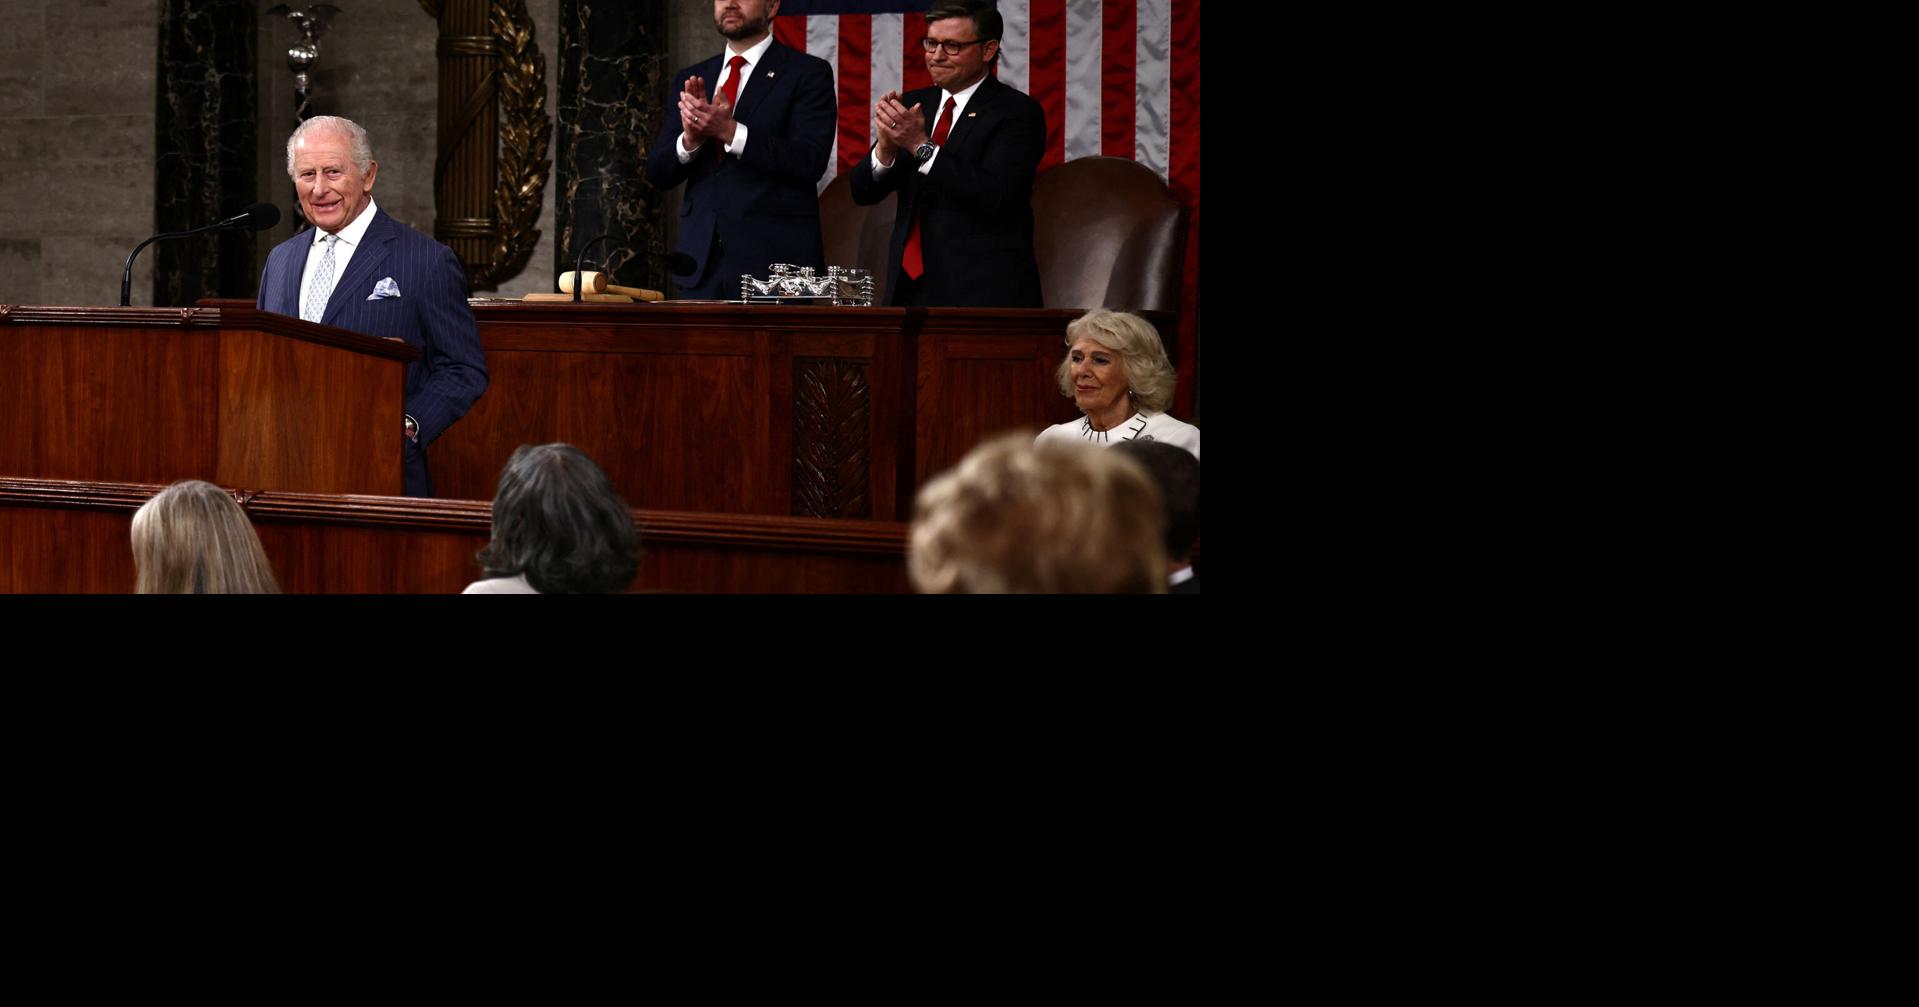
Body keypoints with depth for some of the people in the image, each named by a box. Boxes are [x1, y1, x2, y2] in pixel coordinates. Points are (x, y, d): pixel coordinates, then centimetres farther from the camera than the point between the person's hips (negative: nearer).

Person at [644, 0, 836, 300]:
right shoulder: (691, 79, 16)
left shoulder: (809, 73, 1)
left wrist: (730, 131, -20)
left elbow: (810, 162, -12)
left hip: (775, 263, -4)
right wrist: (690, 138, -10)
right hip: (702, 263, 4)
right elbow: (657, 174, 12)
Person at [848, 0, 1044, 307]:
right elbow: (863, 193, 9)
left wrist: (922, 145, -20)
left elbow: (994, 196, -18)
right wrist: (885, 148, -12)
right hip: (911, 290, 5)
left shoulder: (1018, 112, -4)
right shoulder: (913, 105, 13)